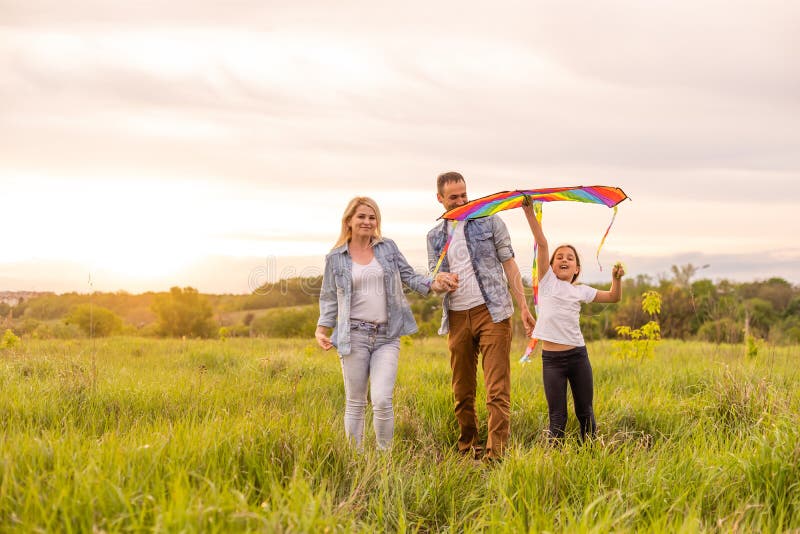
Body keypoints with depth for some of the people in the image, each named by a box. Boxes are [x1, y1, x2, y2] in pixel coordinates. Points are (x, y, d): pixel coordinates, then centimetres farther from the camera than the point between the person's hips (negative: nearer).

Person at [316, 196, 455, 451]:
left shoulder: (388, 247, 9)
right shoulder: (335, 257, 6)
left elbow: (409, 276, 11)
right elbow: (329, 297, 12)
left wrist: (433, 285, -6)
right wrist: (322, 329, 1)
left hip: (387, 337, 0)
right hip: (354, 335, 0)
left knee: (382, 401, -12)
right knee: (355, 403, 5)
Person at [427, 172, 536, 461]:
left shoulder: (490, 221, 5)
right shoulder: (435, 236, 15)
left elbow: (509, 264, 4)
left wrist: (524, 307, -3)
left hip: (491, 311, -4)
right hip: (457, 317, 4)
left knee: (497, 389, -10)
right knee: (462, 391, 9)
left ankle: (495, 452, -13)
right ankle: (467, 447, 21)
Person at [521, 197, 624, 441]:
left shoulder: (581, 291, 10)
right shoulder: (547, 282, 3)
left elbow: (613, 297, 20)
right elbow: (541, 243, -5)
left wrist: (616, 279, 0)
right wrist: (529, 212, -14)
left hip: (578, 356, 3)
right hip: (551, 358, -2)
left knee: (585, 413, 8)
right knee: (557, 417, -1)